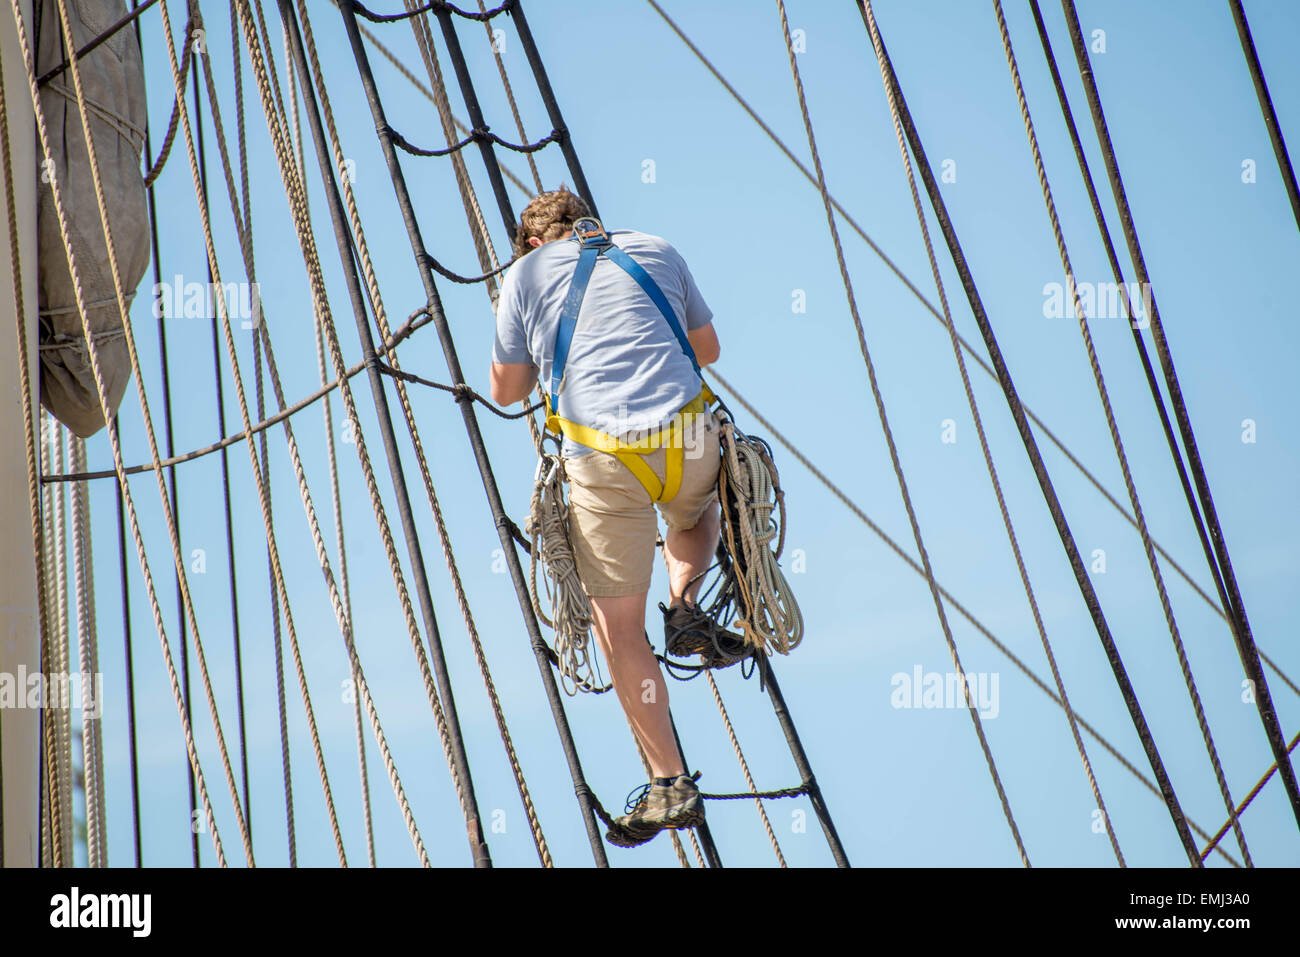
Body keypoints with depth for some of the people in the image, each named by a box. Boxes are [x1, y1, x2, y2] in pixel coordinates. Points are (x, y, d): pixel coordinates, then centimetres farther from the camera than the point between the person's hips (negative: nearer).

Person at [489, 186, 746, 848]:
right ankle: (684, 606, 9)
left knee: (618, 623, 7)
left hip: (604, 462, -3)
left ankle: (670, 785, 4)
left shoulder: (526, 273, 11)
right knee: (697, 512, 38)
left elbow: (507, 391, 17)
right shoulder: (657, 252, 18)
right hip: (690, 440, 3)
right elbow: (707, 349, 28)